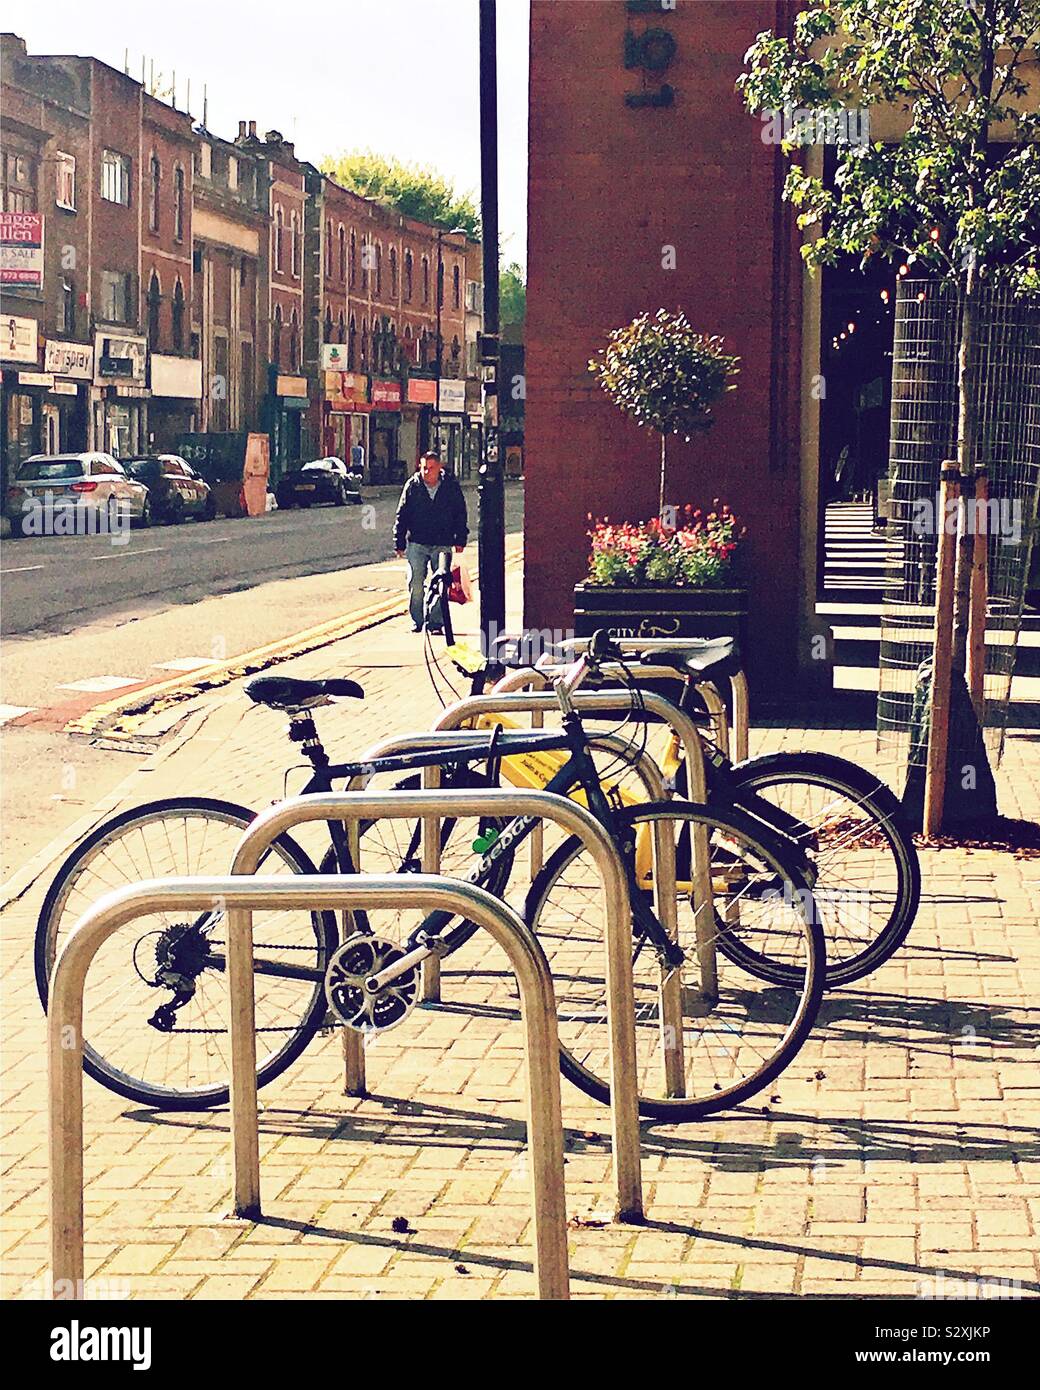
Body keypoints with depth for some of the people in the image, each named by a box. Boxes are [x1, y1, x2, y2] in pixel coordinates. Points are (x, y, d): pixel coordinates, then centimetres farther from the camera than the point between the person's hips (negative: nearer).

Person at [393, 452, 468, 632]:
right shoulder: (412, 486, 1)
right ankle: (417, 621, 10)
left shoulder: (451, 486, 2)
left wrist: (460, 540, 5)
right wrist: (399, 543, 3)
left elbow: (460, 514, 10)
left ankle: (437, 622, 8)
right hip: (417, 543, 0)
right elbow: (401, 516, 6)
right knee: (415, 584, -2)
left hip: (442, 544, 0)